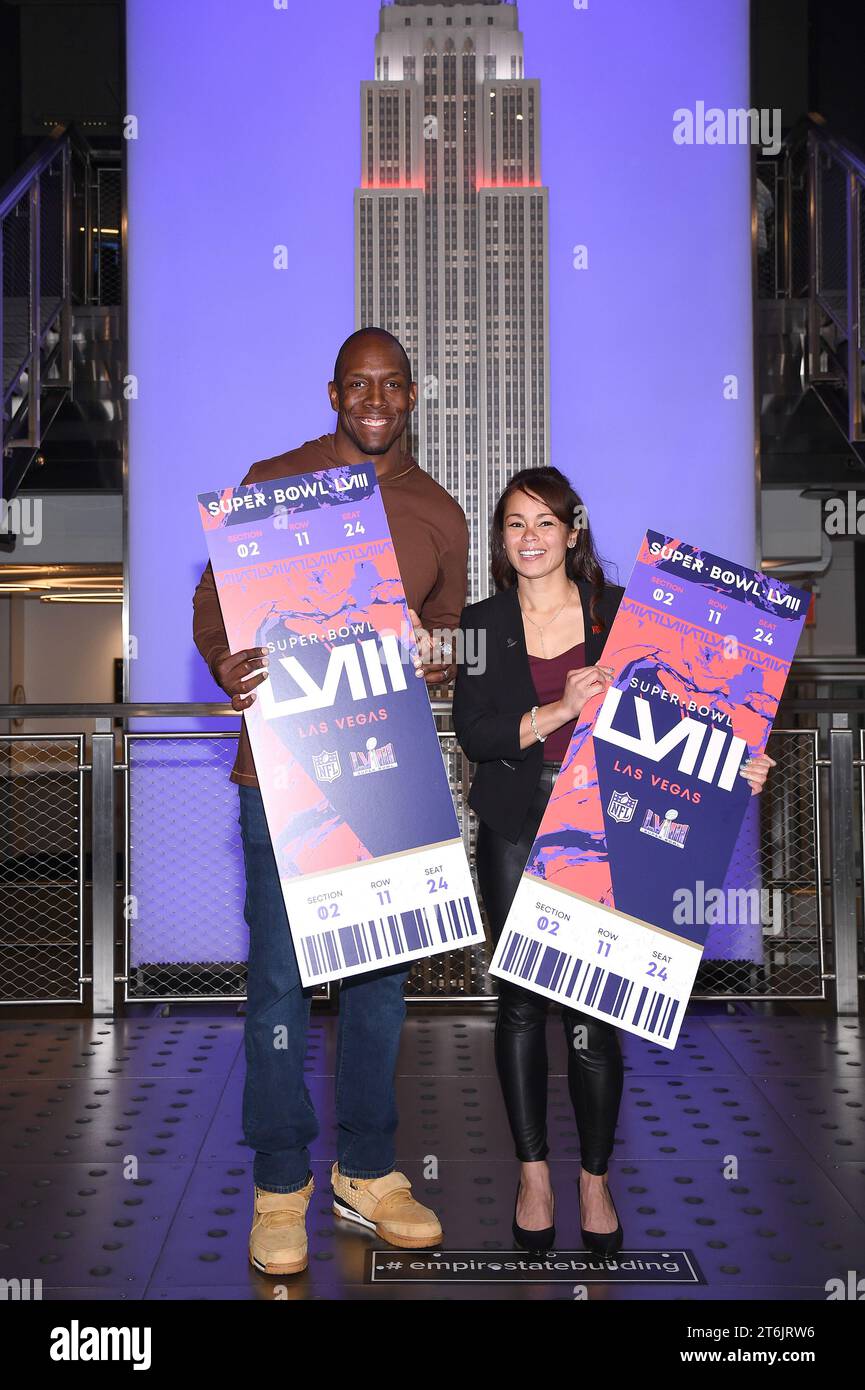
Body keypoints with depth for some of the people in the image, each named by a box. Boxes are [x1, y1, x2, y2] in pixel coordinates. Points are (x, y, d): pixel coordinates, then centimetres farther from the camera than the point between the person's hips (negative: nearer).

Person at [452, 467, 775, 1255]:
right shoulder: (483, 624, 5)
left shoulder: (617, 612, 4)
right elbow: (473, 733, -6)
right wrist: (559, 711, -19)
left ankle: (596, 1180, 16)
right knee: (521, 1001, 7)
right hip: (514, 832, 1)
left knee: (593, 1012, -3)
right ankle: (533, 1171, 23)